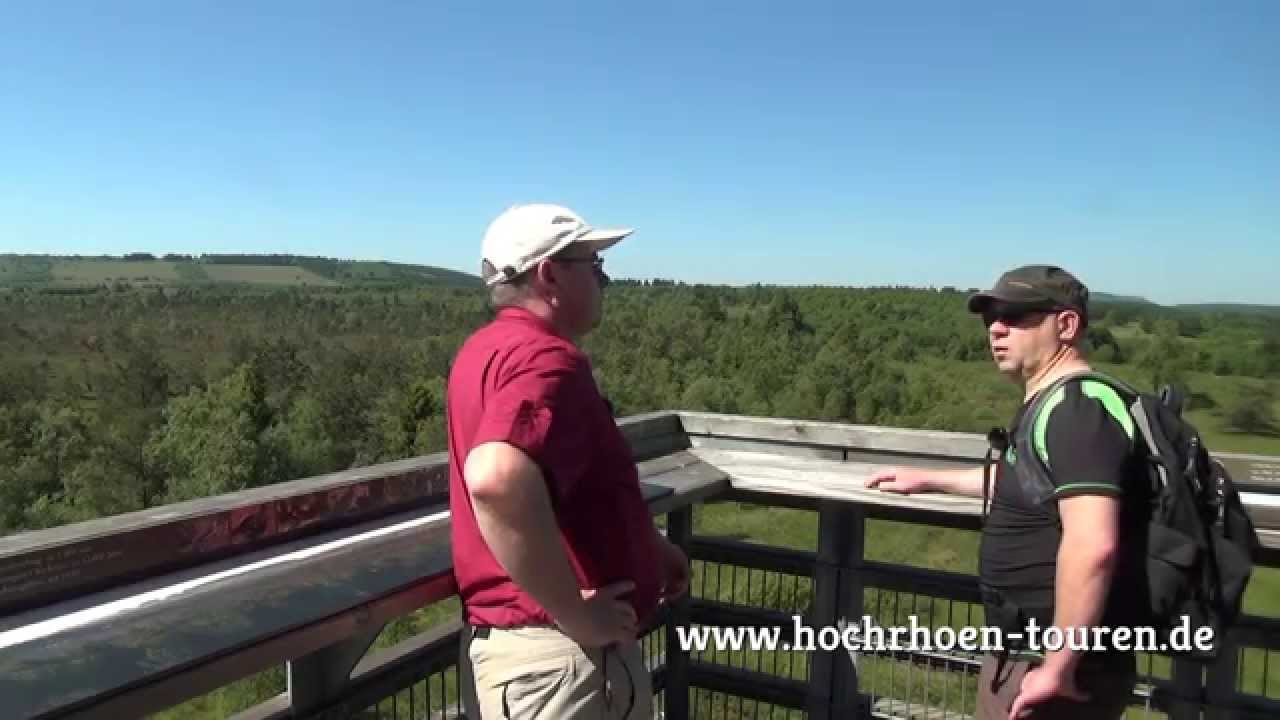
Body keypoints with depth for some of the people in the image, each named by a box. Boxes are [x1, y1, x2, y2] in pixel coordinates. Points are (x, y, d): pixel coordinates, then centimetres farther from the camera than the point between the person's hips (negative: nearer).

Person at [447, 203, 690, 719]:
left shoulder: (491, 348, 10)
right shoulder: (547, 359, -22)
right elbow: (498, 482, -42)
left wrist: (643, 540, 13)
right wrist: (573, 612, -29)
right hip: (561, 655, -9)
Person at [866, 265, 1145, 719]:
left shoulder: (1079, 408, -22)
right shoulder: (1054, 403, 10)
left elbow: (1092, 546, -33)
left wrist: (1058, 668, -27)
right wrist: (930, 481, 31)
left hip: (1045, 666, -9)